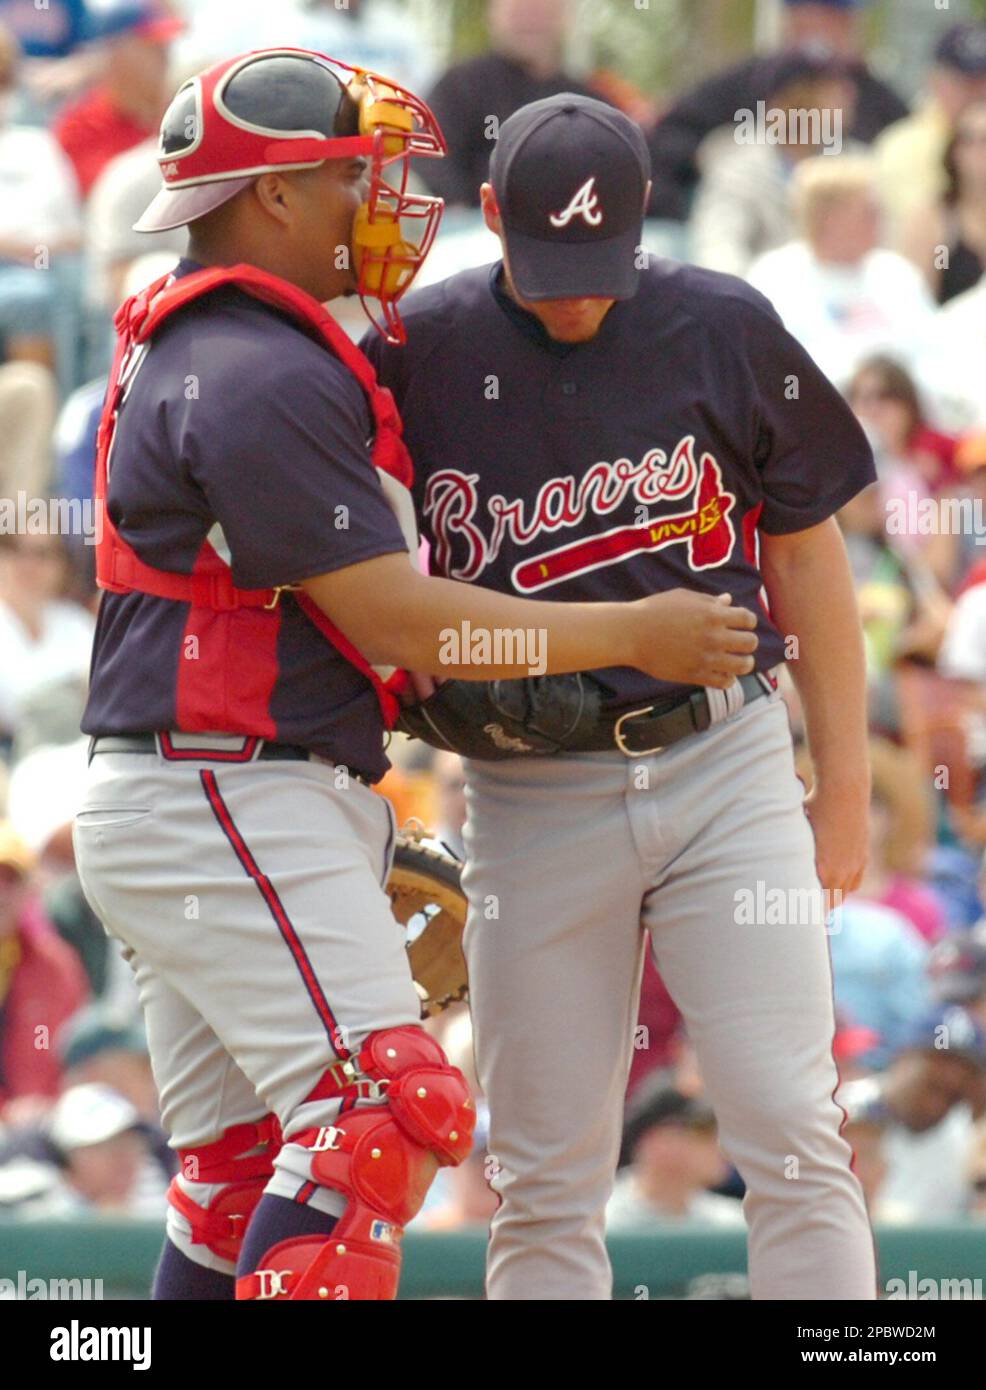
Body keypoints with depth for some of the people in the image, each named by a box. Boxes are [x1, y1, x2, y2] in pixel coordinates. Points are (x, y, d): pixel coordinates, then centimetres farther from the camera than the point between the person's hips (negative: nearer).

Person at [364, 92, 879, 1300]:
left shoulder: (724, 330, -1)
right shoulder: (421, 350, -2)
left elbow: (805, 552, 9)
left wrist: (844, 786, 10)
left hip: (726, 765, 0)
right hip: (531, 796, 0)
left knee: (790, 1133, -7)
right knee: (545, 1182, 2)